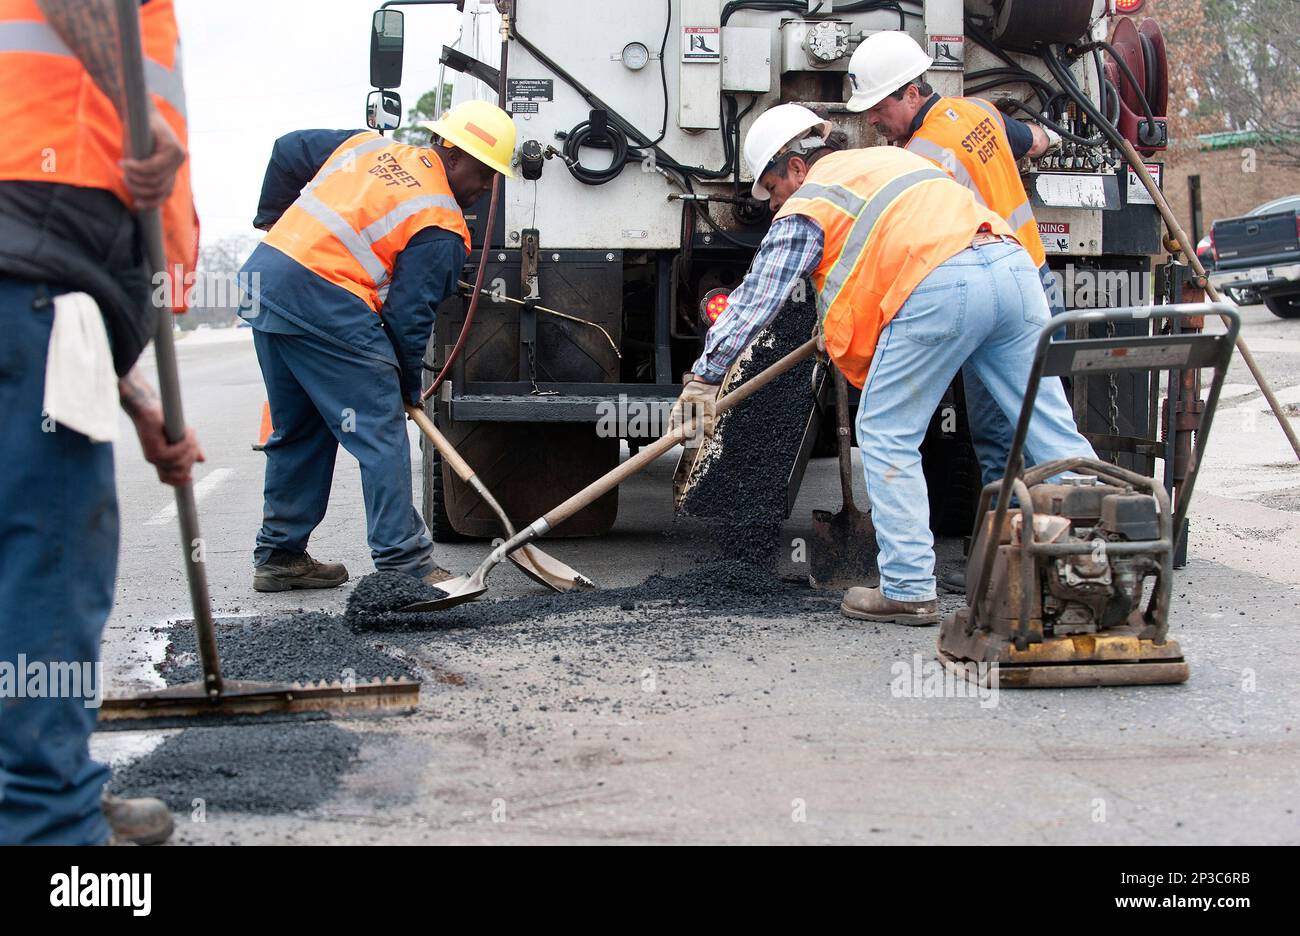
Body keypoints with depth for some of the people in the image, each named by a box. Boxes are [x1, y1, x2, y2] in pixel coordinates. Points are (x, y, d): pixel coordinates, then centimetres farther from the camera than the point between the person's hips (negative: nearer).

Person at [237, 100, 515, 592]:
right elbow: (408, 316, -6)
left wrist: (274, 219, 33)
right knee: (381, 433, -4)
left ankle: (280, 554, 26)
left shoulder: (368, 145, 17)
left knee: (297, 430, 19)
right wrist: (409, 388, 7)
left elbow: (287, 151, 24)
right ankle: (404, 563, -5)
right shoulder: (440, 229, -4)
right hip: (327, 304, -9)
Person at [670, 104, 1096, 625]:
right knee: (1053, 431, 6)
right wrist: (843, 323, 56)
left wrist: (705, 377, 23)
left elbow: (755, 299, 15)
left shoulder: (806, 206, 14)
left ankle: (909, 591, 3)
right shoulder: (887, 158, 35)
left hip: (938, 286, -7)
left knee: (885, 437, 5)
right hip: (1014, 265, 7)